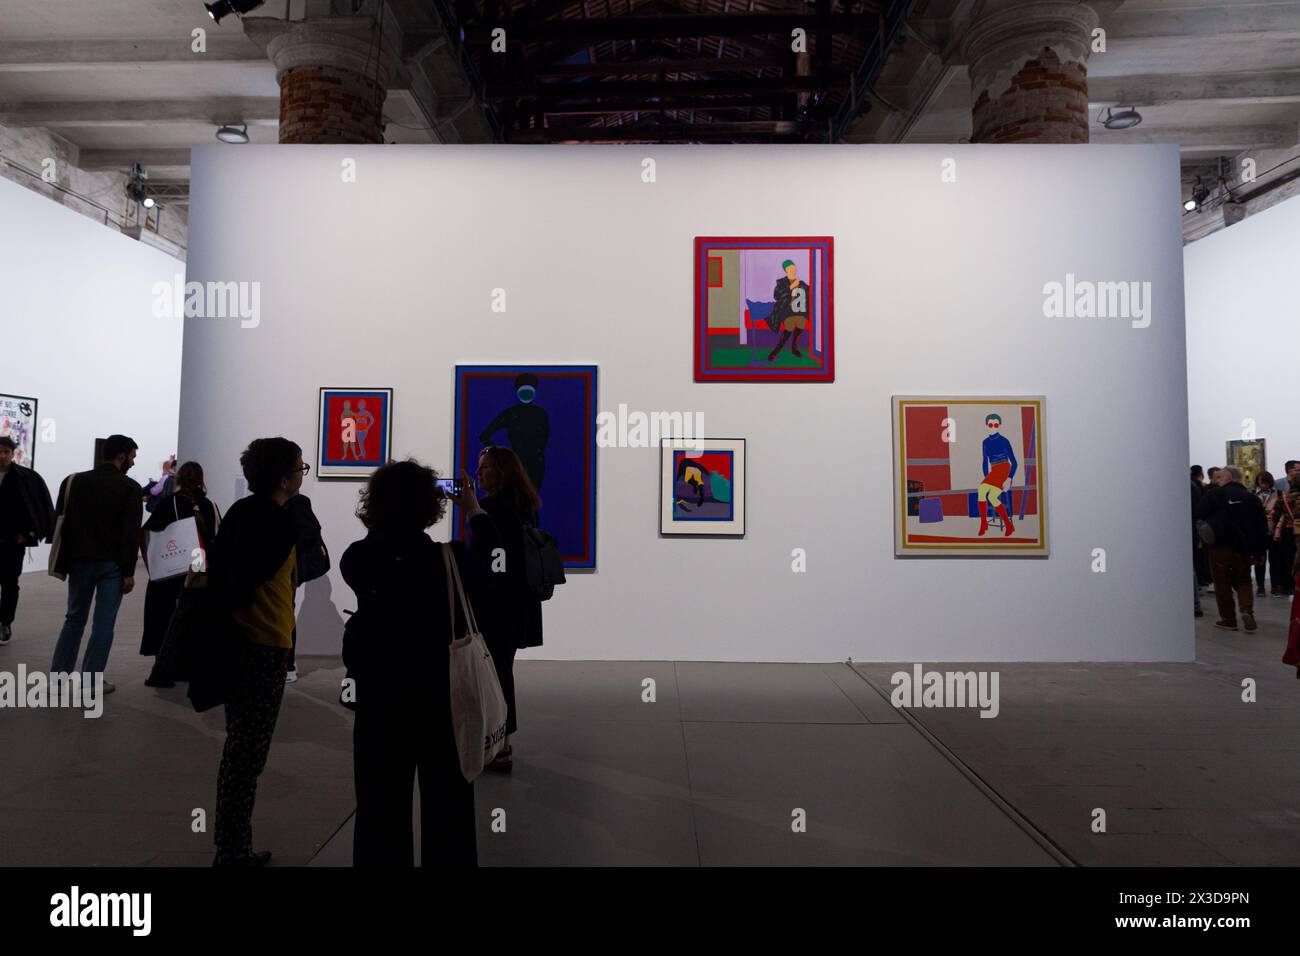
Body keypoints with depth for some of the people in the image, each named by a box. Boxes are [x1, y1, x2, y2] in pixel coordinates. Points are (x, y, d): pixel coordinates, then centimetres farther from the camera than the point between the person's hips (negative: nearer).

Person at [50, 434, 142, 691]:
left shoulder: (73, 481, 5)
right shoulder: (129, 488, -9)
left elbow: (60, 522, 6)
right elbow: (131, 533, -12)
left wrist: (64, 562, 11)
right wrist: (129, 572, -9)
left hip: (80, 561, 5)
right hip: (112, 565, -4)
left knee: (74, 619, 18)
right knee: (103, 624, 2)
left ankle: (58, 677, 18)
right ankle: (91, 683, 4)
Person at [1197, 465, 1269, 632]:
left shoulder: (1214, 494, -6)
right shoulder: (1252, 498, 8)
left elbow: (1198, 517, -11)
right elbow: (1262, 527, 8)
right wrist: (1257, 550, 11)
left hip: (1220, 547, -4)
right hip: (1244, 549, 4)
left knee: (1222, 584, 6)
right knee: (1243, 581, 19)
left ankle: (1228, 619, 9)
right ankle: (1247, 609, -2)